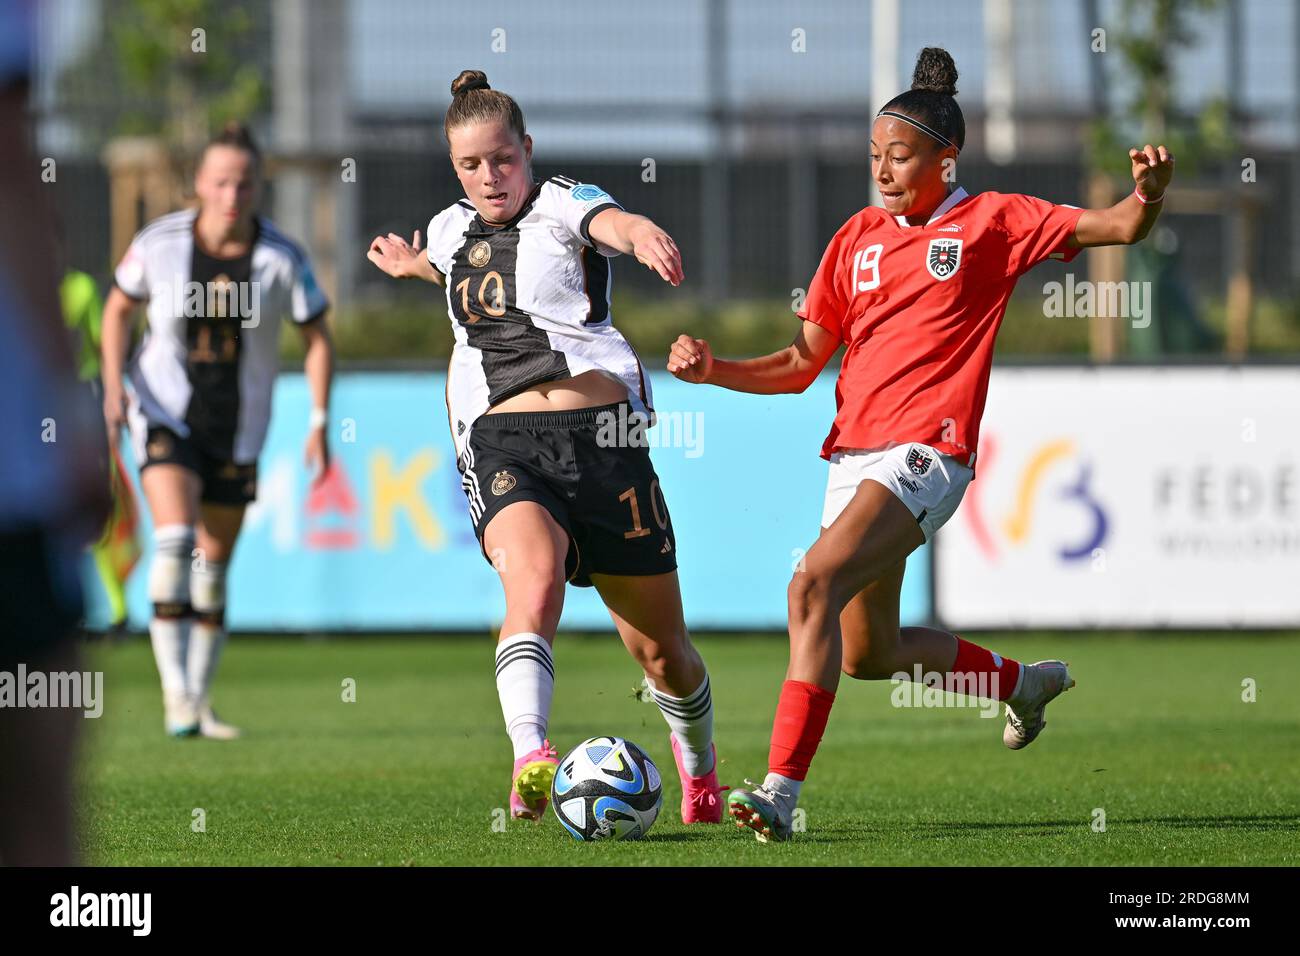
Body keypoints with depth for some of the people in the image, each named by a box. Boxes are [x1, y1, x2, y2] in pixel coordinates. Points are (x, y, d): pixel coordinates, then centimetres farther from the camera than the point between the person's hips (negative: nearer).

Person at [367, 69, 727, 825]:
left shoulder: (564, 205, 0)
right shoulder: (452, 231, 16)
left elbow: (609, 223, -26)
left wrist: (641, 232, -50)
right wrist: (411, 264, 65)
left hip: (599, 432, -2)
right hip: (500, 441, 2)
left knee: (661, 648, 4)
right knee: (535, 571, -32)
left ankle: (699, 760, 37)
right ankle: (530, 761, -50)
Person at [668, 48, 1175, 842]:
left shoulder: (991, 222, 2)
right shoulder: (859, 238, 15)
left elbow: (1119, 229, -2)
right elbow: (802, 365, 17)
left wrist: (1150, 191, -25)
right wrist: (712, 369, 1)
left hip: (925, 454, -7)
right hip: (853, 451, 7)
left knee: (815, 586, -28)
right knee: (869, 655, 17)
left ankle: (782, 789, -31)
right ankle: (1022, 681, 43)